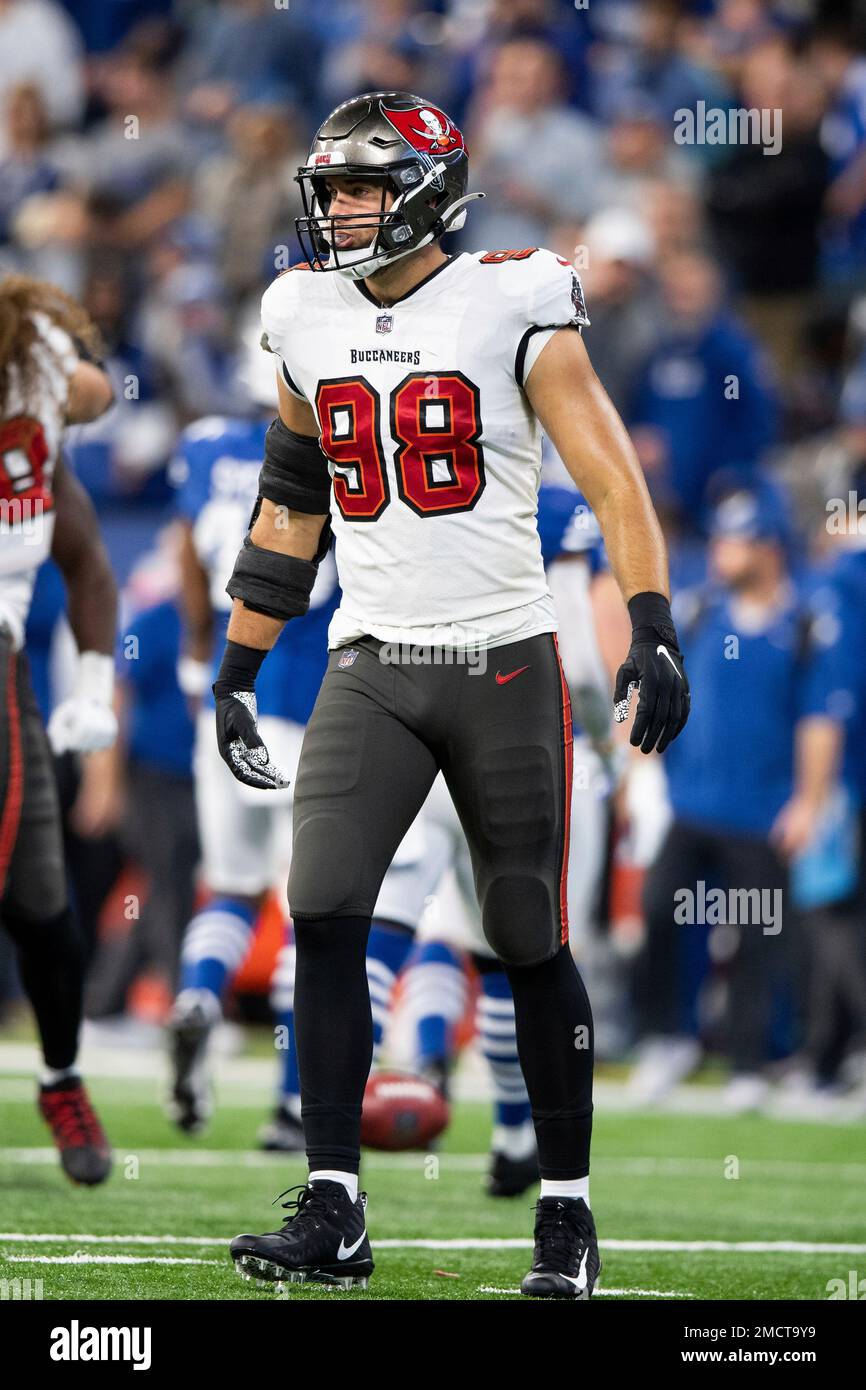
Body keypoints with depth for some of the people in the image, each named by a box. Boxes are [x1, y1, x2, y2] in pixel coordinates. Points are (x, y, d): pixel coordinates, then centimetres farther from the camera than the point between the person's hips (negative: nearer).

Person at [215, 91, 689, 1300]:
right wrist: (236, 675, 18)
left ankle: (568, 1214, 15)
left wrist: (653, 633, -22)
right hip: (369, 667, 4)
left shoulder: (513, 309, -7)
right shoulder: (309, 322, 8)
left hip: (503, 663, -4)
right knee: (323, 918, -11)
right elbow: (290, 511, 19)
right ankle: (333, 1215, -9)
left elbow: (612, 480, -10)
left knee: (530, 942, 3)